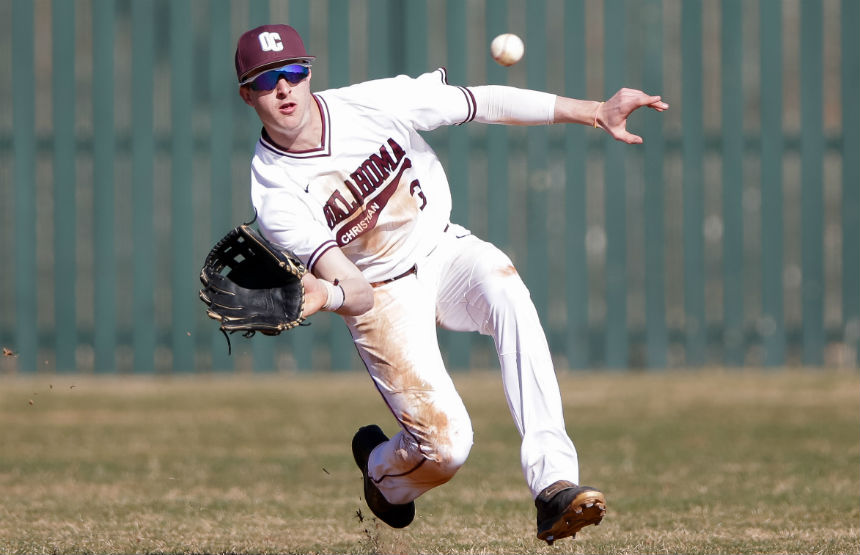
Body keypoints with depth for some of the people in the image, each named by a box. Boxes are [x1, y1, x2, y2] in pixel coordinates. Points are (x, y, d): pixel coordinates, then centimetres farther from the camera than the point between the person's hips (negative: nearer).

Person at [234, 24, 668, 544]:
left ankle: (554, 484, -40)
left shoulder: (370, 102, -15)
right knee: (446, 443, -17)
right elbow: (357, 292, -26)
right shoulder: (274, 193, -19)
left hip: (444, 251, 2)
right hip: (382, 297, -2)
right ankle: (381, 469, 25)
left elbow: (485, 103, -11)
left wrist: (596, 111, -13)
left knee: (505, 290, -33)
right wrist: (324, 296, -51)